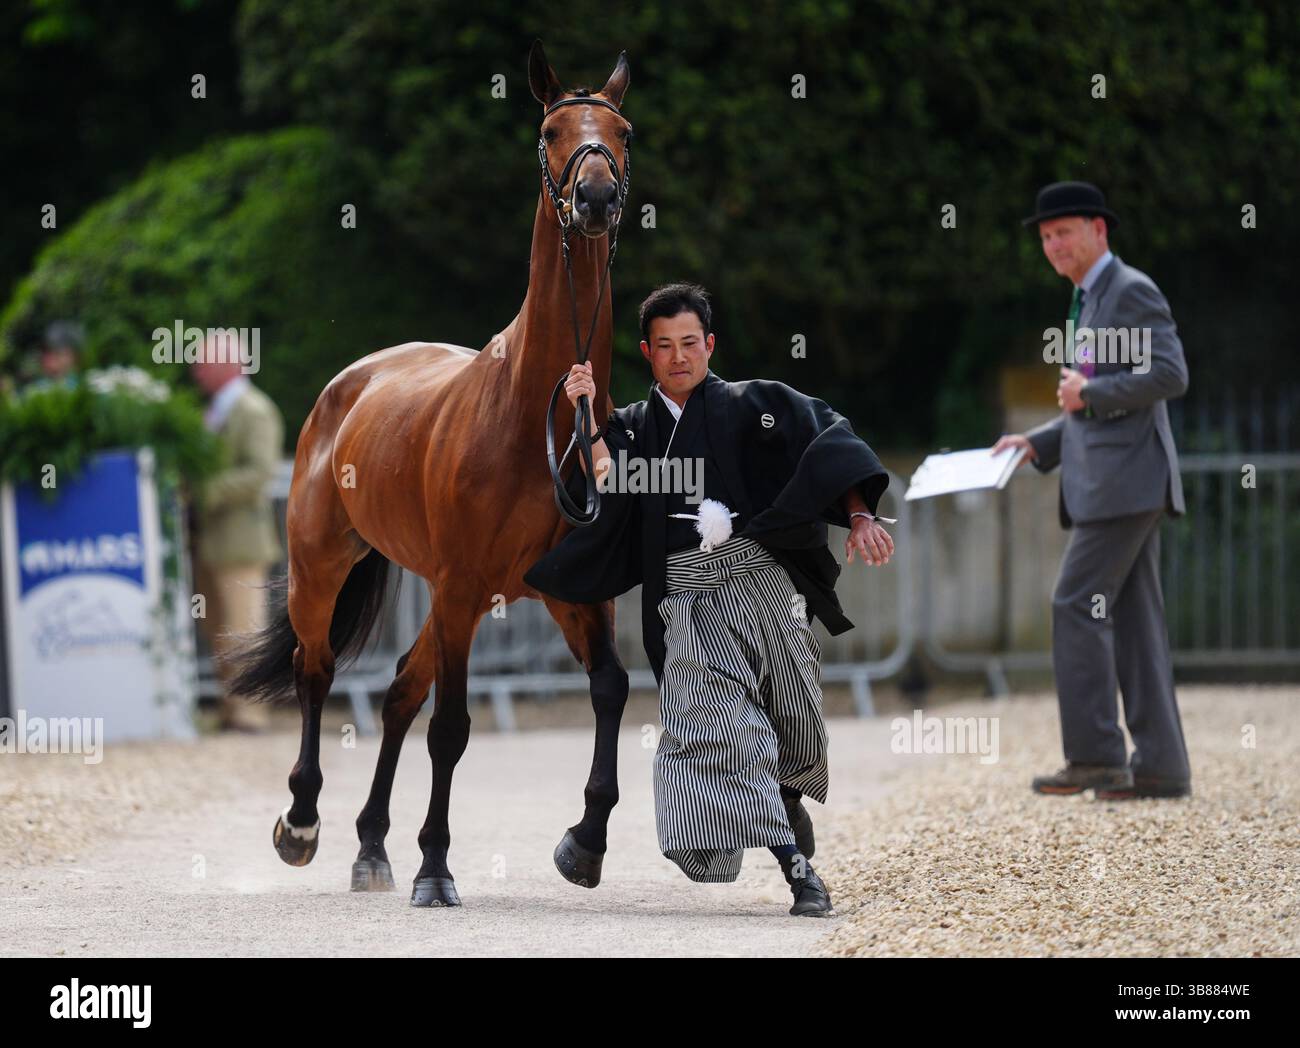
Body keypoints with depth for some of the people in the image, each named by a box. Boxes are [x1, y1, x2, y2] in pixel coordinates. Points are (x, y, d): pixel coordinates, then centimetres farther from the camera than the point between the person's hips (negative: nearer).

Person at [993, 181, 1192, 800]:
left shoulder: (1132, 291, -7)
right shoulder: (1090, 304, 23)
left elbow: (1170, 376, -18)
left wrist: (1089, 394, -12)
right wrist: (1038, 443, 16)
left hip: (1128, 476, -10)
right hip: (1106, 480, 10)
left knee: (1077, 604, -12)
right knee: (1131, 618, 5)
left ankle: (1094, 754, -12)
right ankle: (1160, 766, 2)